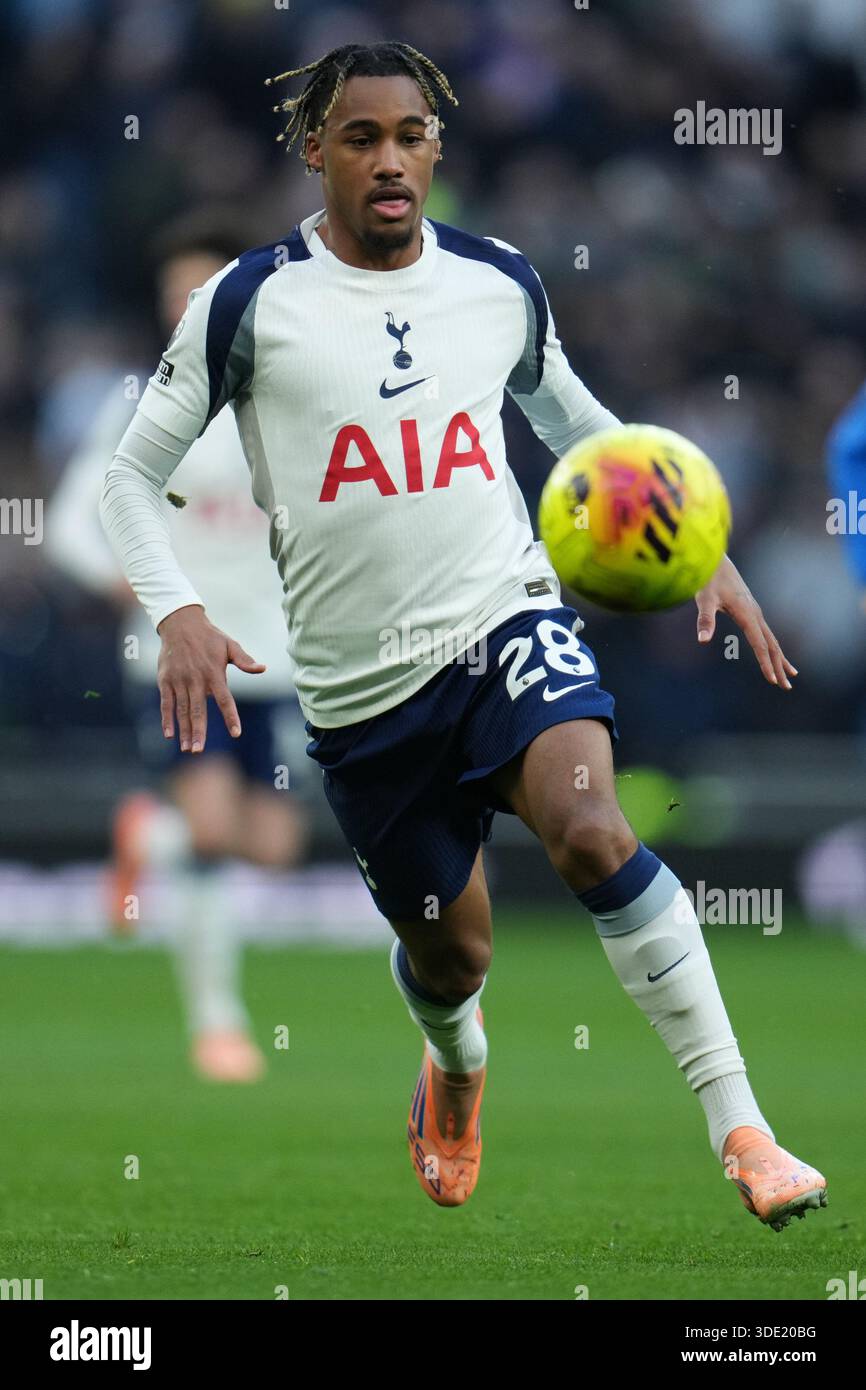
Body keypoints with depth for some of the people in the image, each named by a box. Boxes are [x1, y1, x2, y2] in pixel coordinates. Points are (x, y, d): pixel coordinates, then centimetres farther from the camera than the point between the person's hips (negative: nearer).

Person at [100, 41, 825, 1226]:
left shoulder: (502, 284, 4)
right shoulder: (250, 303, -5)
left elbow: (580, 423, 22)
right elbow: (133, 473, 1)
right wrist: (178, 613, -17)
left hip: (509, 619, 0)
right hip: (361, 684, 0)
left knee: (592, 830, -29)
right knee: (447, 952, 10)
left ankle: (742, 1133, -30)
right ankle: (457, 1069, 51)